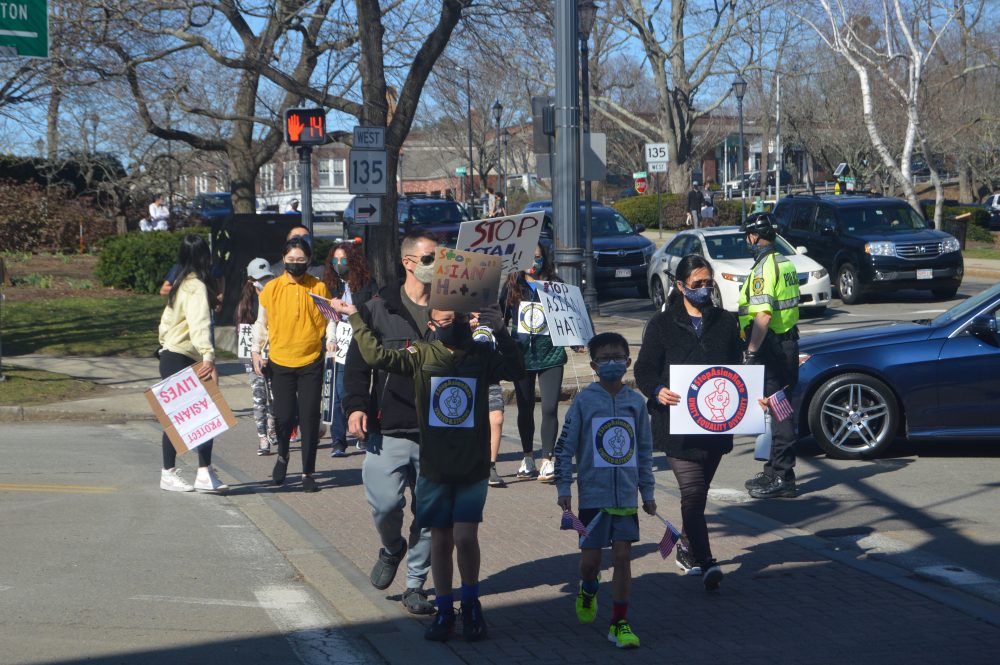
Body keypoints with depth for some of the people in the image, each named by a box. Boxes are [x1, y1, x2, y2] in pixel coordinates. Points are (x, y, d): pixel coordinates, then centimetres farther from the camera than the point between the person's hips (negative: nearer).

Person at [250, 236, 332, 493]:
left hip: (311, 362, 0)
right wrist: (256, 351, 2)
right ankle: (282, 456, 31)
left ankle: (308, 473, 7)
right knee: (283, 416, 2)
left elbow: (328, 320, 11)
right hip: (280, 363, 0)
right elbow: (261, 322, 9)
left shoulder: (319, 288, 2)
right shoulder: (271, 288, 2)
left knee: (309, 418, -1)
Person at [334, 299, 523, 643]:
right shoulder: (422, 355, -2)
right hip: (434, 468, 1)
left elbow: (515, 369, -14)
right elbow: (376, 355, -10)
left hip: (473, 468, -1)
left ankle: (471, 604, 14)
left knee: (465, 537, -10)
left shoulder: (483, 356, -1)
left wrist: (500, 331, -24)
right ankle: (445, 611, 24)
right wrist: (355, 317, -9)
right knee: (440, 540, 9)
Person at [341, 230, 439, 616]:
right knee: (384, 503, -10)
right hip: (389, 430, -2)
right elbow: (358, 362, 4)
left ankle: (415, 585, 18)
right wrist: (355, 405, -8)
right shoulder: (379, 309, 3)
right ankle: (392, 549, 23)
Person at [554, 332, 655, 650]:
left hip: (626, 495, 2)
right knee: (591, 558, 6)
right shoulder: (584, 401, -4)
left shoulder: (636, 402, 4)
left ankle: (619, 623, 8)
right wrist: (564, 488, -5)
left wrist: (648, 492, 12)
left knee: (623, 557, 0)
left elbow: (645, 450, 12)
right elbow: (564, 447, -1)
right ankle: (587, 592, 39)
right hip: (593, 495, -2)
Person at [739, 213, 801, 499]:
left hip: (771, 347, -10)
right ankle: (775, 471, 25)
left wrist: (752, 351, -22)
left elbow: (763, 316, -25)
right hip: (787, 342, 10)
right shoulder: (785, 263, 15)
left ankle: (782, 478, -5)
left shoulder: (763, 269, -16)